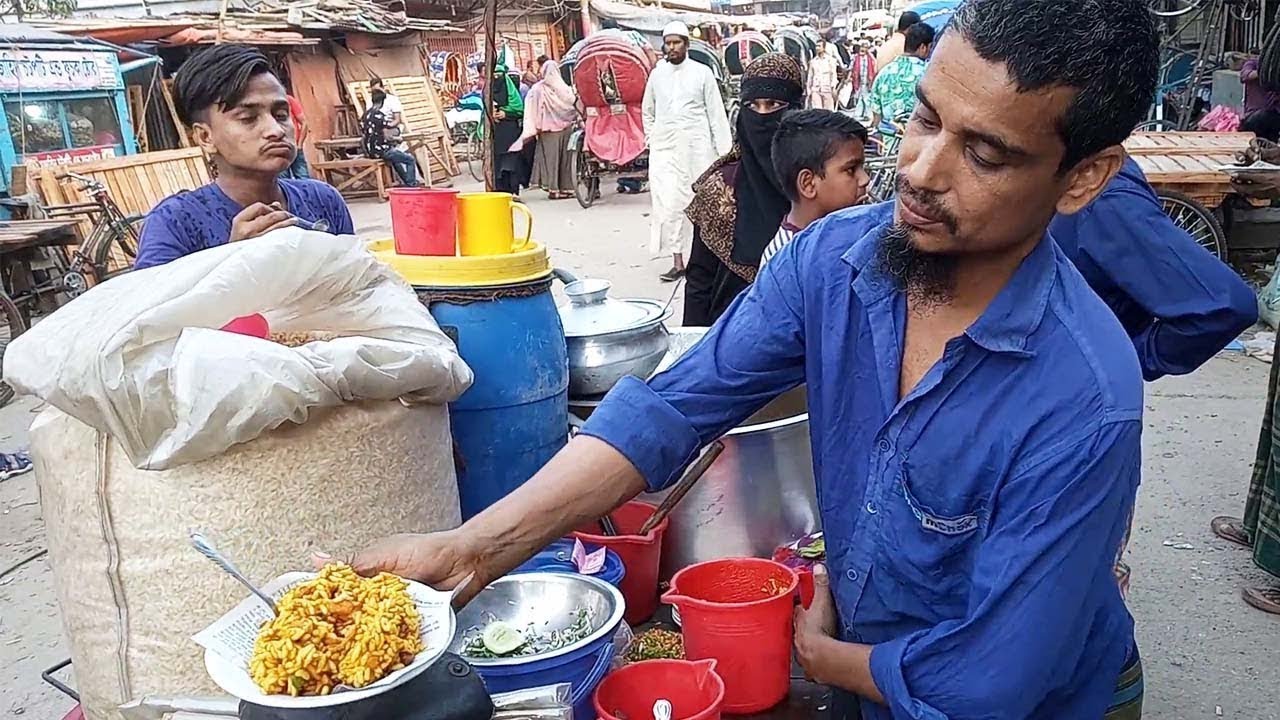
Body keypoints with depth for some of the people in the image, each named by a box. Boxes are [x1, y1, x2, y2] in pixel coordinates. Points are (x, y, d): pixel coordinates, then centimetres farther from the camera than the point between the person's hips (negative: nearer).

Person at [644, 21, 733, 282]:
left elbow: (717, 113, -1)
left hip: (697, 146, -2)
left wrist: (725, 151, -6)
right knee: (669, 204, -3)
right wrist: (651, 139, 10)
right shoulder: (656, 74, 8)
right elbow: (648, 111, 20)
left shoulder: (702, 73, -1)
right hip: (665, 148, 2)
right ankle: (677, 262, 1)